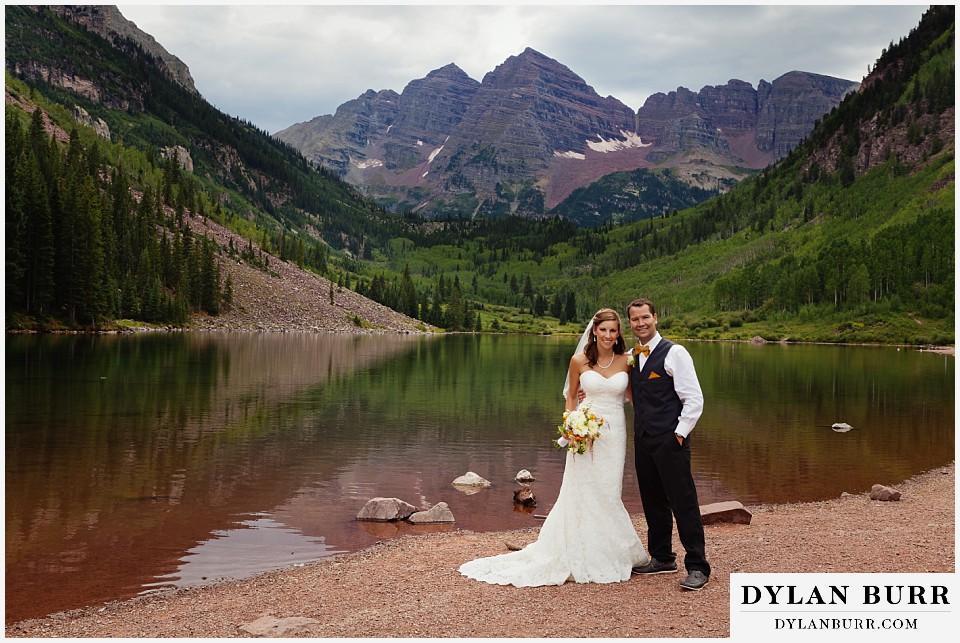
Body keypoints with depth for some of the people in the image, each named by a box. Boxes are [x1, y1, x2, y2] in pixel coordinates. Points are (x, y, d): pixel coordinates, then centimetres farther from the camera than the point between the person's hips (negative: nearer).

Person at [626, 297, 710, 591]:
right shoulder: (629, 356, 12)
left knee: (684, 503, -5)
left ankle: (697, 567, 1)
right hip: (642, 440, 7)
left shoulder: (674, 353, -7)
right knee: (653, 503, 14)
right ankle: (662, 558, 27)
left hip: (670, 441, -7)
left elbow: (694, 400, -9)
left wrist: (679, 434, -14)